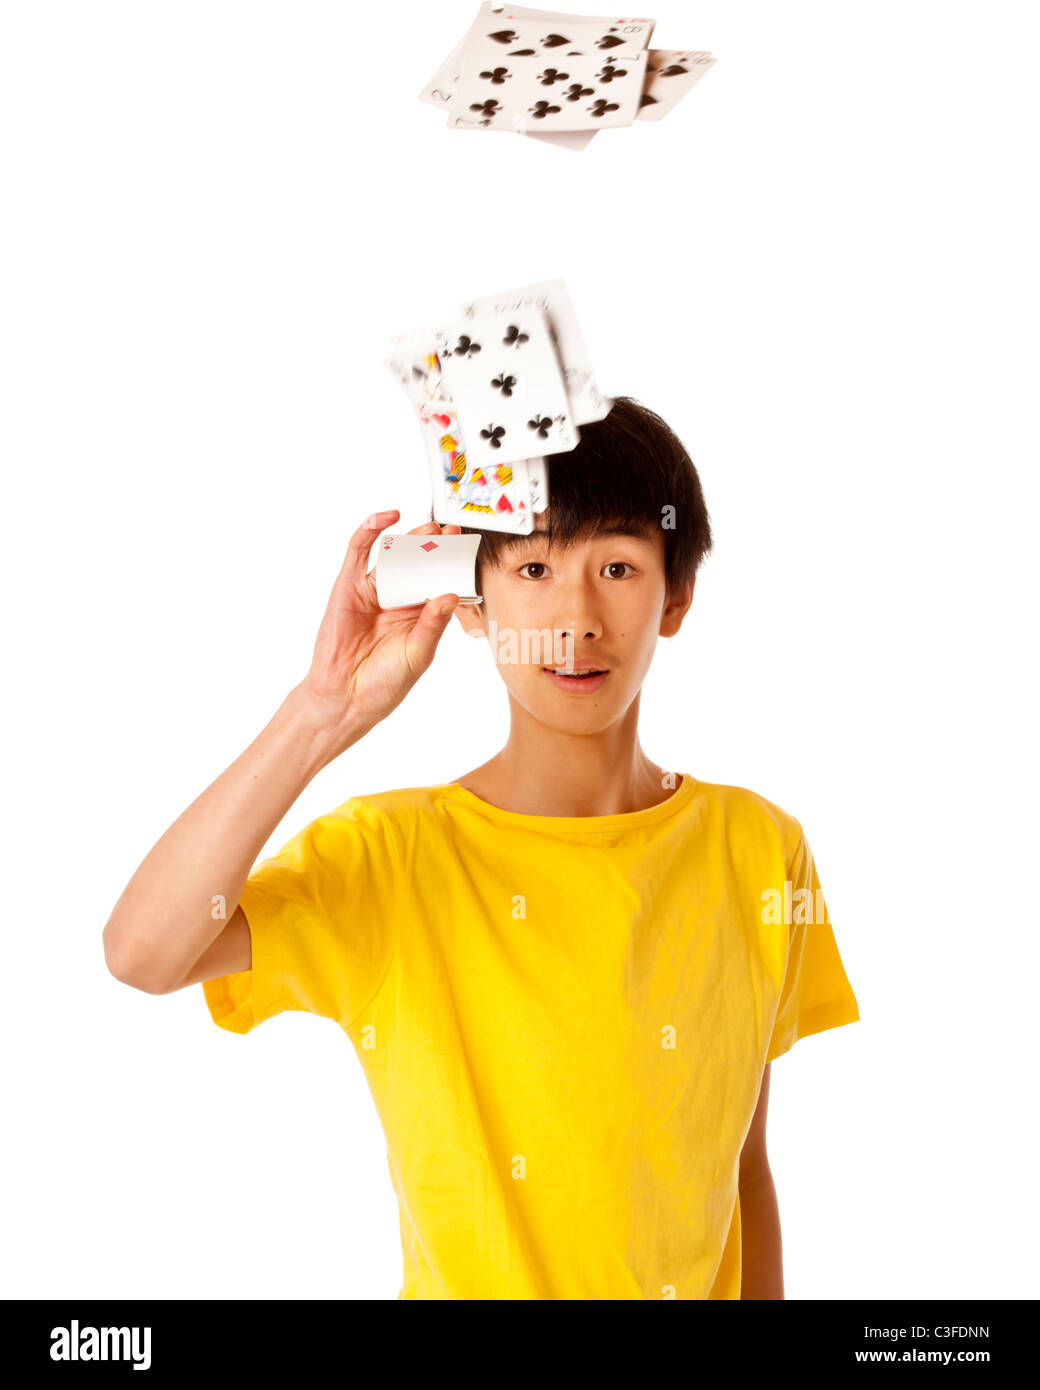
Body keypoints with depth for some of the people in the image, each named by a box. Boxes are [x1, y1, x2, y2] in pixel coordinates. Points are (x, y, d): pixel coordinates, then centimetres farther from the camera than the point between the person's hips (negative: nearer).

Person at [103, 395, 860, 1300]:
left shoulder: (757, 850, -8)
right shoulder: (389, 855, -16)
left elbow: (745, 1167, 0)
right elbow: (142, 952, -33)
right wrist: (326, 713, -36)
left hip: (701, 1285, 2)